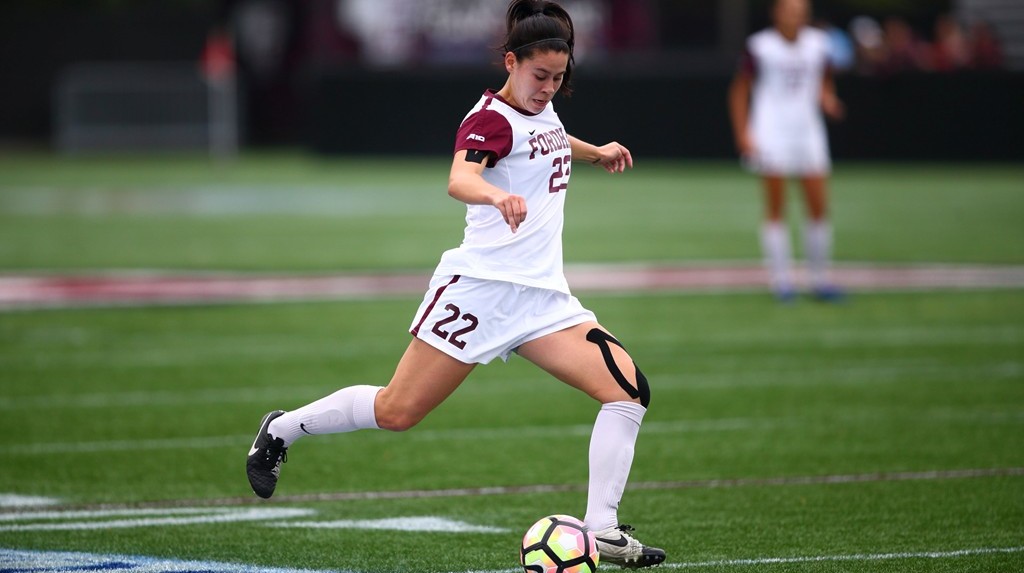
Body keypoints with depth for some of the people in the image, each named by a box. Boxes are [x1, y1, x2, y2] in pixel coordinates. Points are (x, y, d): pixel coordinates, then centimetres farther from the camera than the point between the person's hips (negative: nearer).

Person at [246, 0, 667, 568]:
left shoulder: (542, 111, 13)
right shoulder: (491, 119, -13)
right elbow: (459, 180, -37)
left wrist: (596, 151, 40)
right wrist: (496, 196, -55)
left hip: (543, 297, 7)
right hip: (481, 284, -7)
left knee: (628, 389, -10)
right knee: (397, 411, -3)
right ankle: (282, 429, 22)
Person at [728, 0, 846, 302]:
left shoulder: (817, 44, 6)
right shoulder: (760, 46, -4)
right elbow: (739, 91, 2)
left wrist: (829, 103, -3)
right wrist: (743, 134, -5)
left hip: (808, 133, 4)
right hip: (771, 137, -4)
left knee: (819, 208, -1)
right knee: (776, 211, -3)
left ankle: (819, 279, 8)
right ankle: (781, 280, 1)